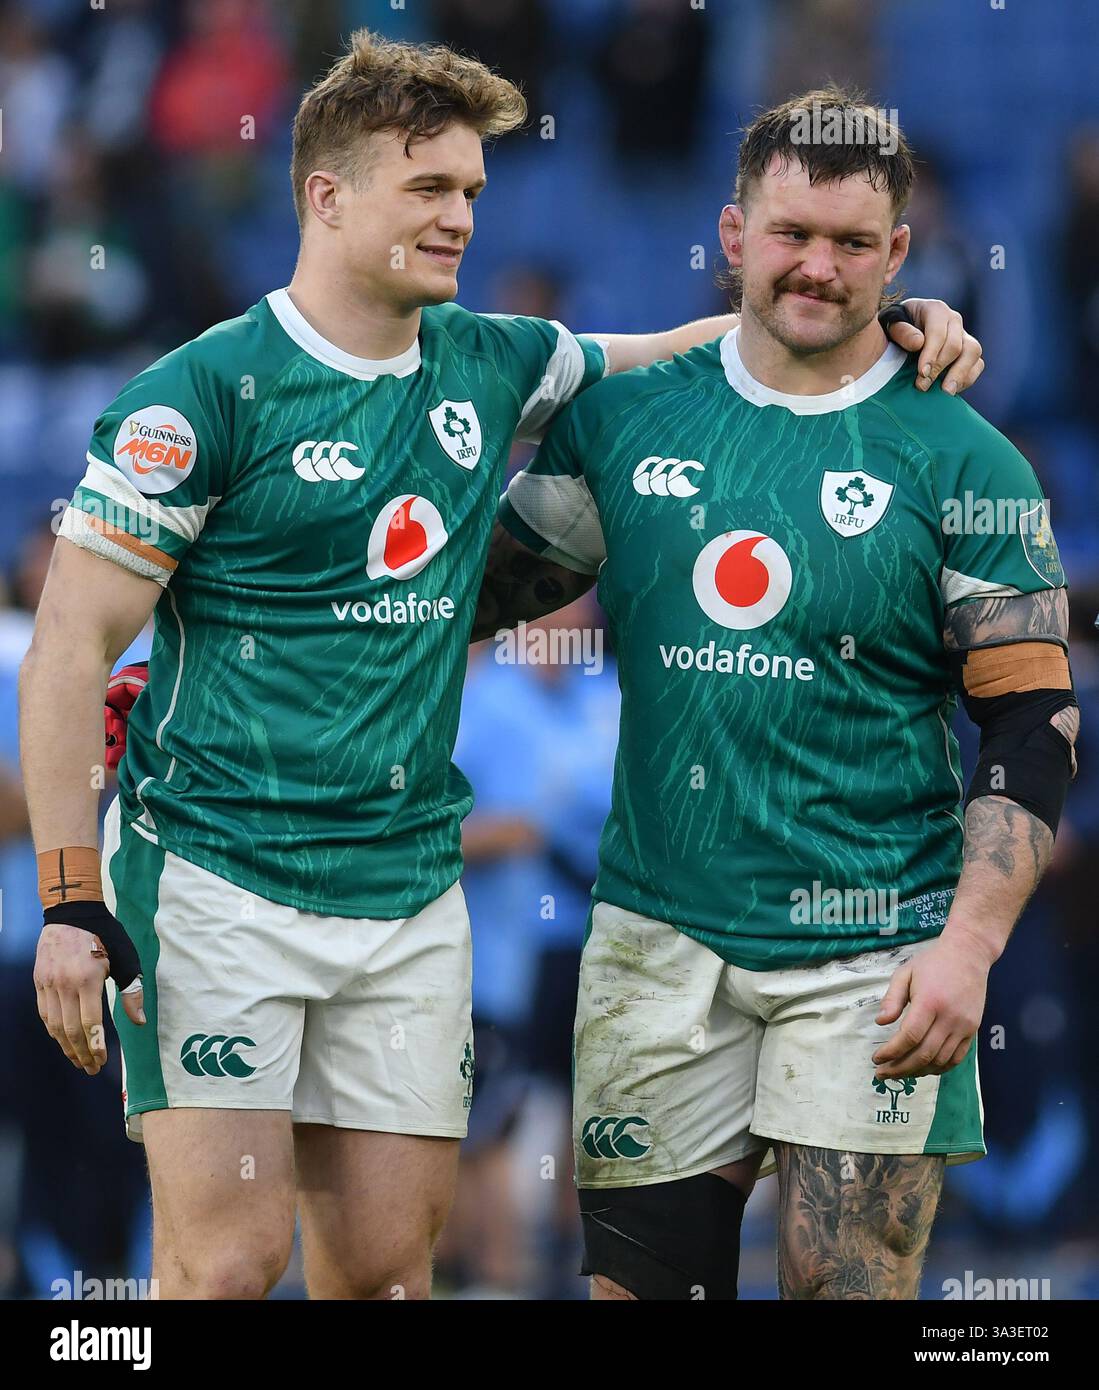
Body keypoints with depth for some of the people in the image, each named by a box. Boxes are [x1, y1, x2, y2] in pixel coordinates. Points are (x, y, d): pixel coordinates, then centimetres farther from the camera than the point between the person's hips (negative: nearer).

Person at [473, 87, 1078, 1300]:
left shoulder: (958, 462, -2)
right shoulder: (626, 417, 7)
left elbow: (1031, 734, -3)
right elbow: (482, 587, 16)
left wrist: (968, 947, -13)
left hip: (871, 960, -3)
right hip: (659, 938, 3)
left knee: (846, 1279, -7)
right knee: (641, 1270, 5)